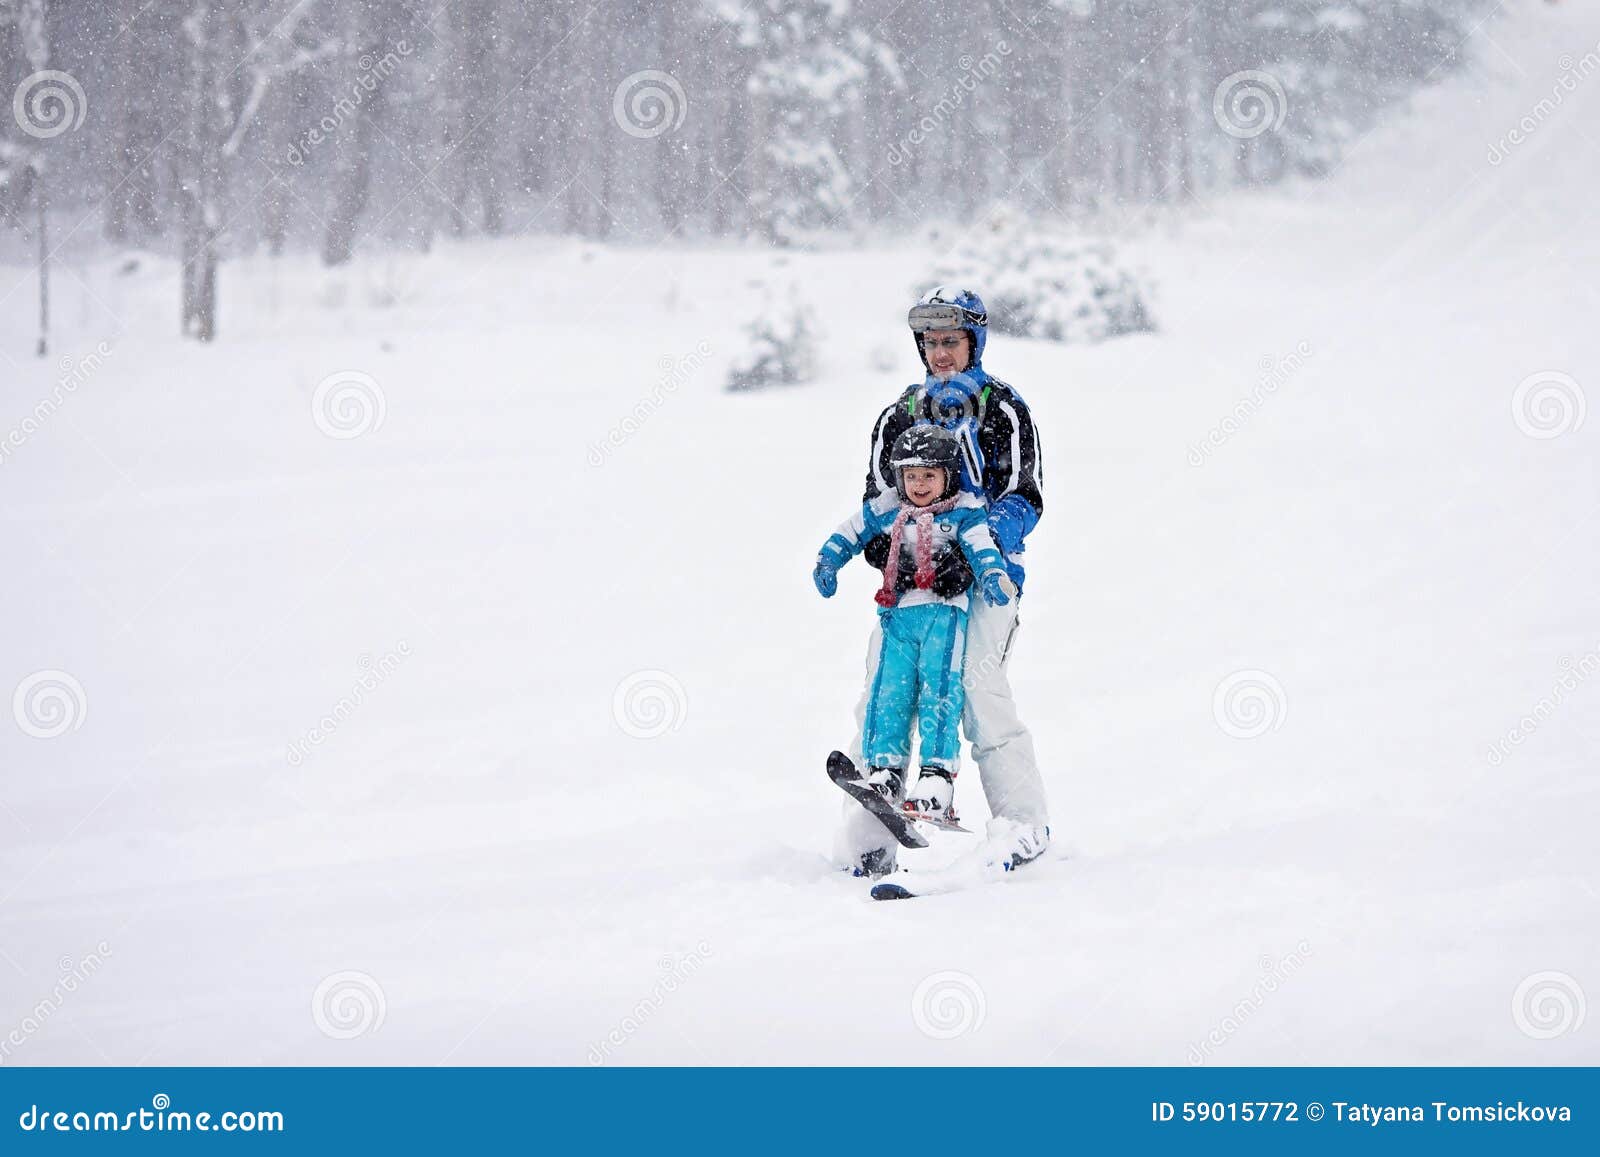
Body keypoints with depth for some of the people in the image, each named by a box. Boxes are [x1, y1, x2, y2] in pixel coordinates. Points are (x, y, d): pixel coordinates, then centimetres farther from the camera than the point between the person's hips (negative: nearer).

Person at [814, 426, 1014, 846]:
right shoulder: (887, 510, 13)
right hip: (898, 614, 4)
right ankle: (884, 771, -1)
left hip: (944, 612, -4)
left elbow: (981, 547, -11)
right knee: (889, 693, -4)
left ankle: (937, 780, -18)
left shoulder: (964, 512, 2)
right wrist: (827, 562, 10)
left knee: (938, 692, -14)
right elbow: (849, 533, 24)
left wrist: (993, 575, -31)